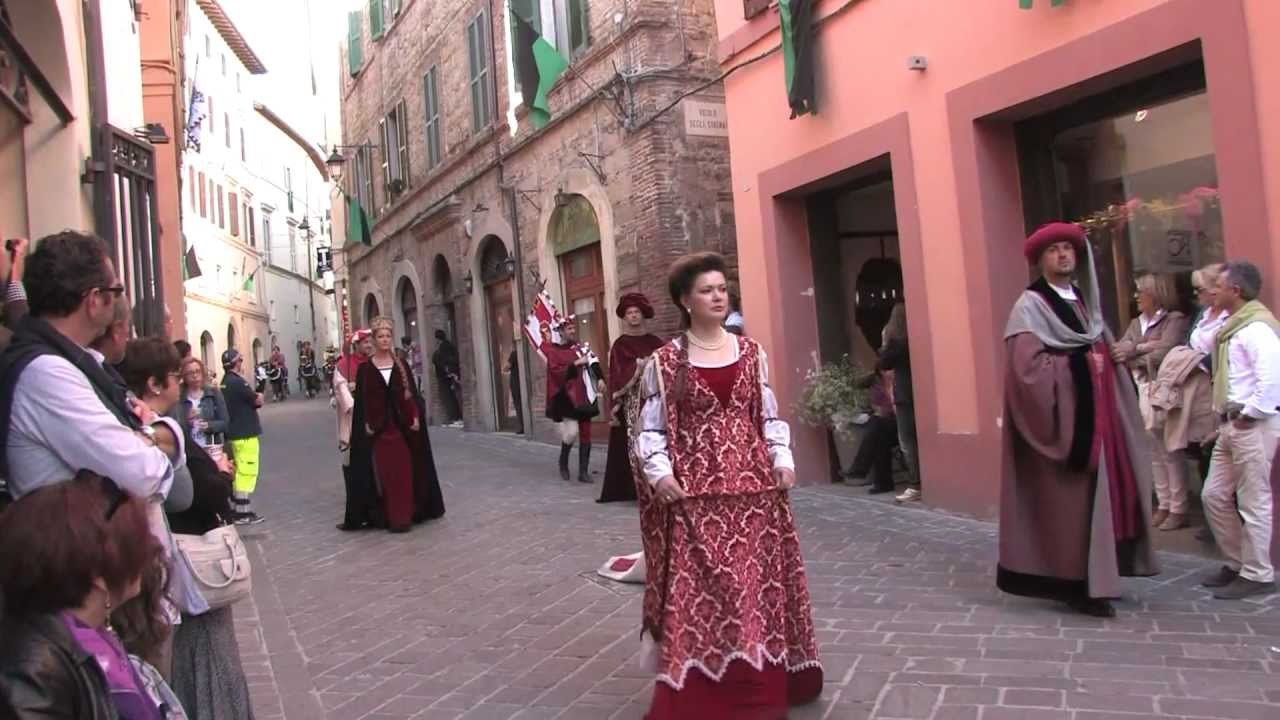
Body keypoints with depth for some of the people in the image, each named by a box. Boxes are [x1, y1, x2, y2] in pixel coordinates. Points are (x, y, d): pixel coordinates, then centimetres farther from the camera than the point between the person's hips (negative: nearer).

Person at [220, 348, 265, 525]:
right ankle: (243, 513, -2)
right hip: (245, 434, -10)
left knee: (239, 471, 17)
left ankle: (239, 507, 25)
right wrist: (259, 395, 7)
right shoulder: (237, 382, -19)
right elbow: (258, 401, -13)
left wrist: (254, 396, 1)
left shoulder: (225, 382, 10)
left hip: (234, 433, 10)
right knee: (248, 472, -4)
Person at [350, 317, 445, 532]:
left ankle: (406, 514, 13)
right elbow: (362, 399, 0)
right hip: (379, 427, -2)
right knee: (386, 471, -1)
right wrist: (366, 424, -8)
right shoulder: (366, 368, 1)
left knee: (405, 469, 3)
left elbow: (411, 393, 5)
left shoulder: (401, 365, 7)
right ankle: (392, 516, 3)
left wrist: (416, 417, -5)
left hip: (403, 425, 2)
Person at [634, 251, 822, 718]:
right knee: (699, 586, -4)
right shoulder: (664, 362, -2)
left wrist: (782, 460, 2)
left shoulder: (751, 353, 9)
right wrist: (660, 474, -14)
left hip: (752, 484, 4)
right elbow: (650, 428, -1)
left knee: (759, 579, 7)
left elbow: (769, 416, 14)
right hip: (693, 491, -3)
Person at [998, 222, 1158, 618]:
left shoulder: (1084, 300, 17)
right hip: (1061, 418, -8)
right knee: (1071, 500, -6)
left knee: (1105, 493, 8)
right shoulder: (1030, 305, -8)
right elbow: (1027, 365, -19)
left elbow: (1103, 350, 24)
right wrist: (1079, 365, -15)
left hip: (1096, 414, 8)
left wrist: (1113, 353, 3)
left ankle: (1096, 576, 19)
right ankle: (1079, 584, 2)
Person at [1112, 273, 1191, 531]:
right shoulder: (1137, 323, 15)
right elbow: (1119, 351, 2)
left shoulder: (1175, 319, -6)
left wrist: (1132, 353, -11)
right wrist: (1142, 348, -13)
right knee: (1155, 453, 10)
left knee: (1171, 452, -2)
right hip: (1142, 391, 7)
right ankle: (1163, 505, 18)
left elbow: (1163, 355, -19)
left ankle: (1178, 509, 5)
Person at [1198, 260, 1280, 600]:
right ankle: (1237, 562, 25)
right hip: (1232, 424, 10)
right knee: (1214, 495, 13)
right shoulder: (1233, 326, 16)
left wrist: (1250, 414, -18)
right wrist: (1226, 416, 14)